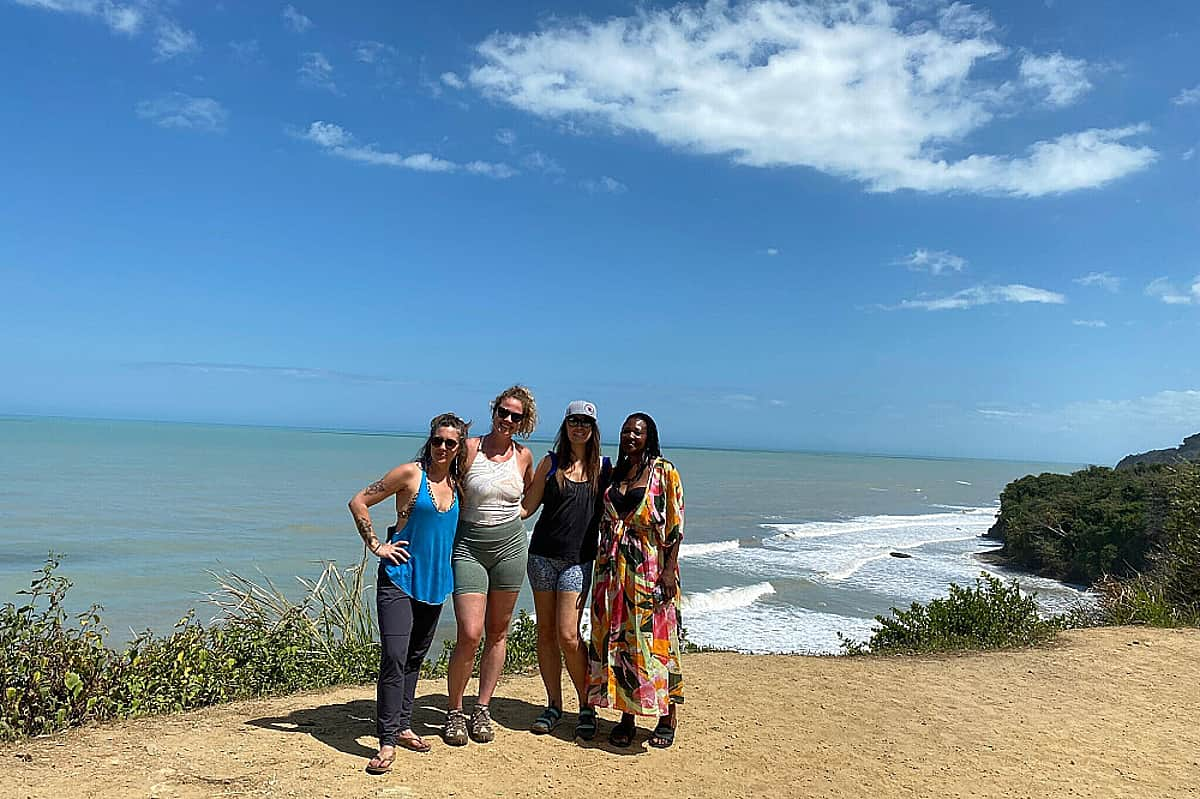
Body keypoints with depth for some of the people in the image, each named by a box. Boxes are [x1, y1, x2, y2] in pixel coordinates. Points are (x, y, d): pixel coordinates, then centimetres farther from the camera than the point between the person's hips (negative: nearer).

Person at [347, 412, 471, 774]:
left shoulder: (457, 482, 7)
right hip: (400, 577, -6)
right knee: (394, 656, -11)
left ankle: (403, 727, 28)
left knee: (415, 656, 15)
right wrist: (376, 546, -10)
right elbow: (358, 502, -7)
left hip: (435, 581, 6)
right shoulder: (410, 473, -9)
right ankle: (387, 742, -4)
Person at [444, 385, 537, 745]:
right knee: (470, 634, -10)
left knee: (498, 633, 8)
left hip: (510, 545, 4)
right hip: (469, 547, -3)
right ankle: (454, 712, 11)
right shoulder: (469, 448, -7)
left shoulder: (523, 456, 4)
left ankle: (482, 710, 23)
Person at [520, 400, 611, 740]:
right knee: (546, 632, 7)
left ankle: (587, 706, 9)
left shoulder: (603, 467, 5)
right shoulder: (551, 462, 4)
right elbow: (527, 506, 4)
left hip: (578, 559, -1)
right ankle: (554, 705, 21)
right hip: (543, 554, 1)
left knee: (567, 635, -8)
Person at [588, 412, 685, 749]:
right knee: (615, 638, 6)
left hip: (650, 567, -5)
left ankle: (667, 716, 13)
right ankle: (627, 715, 17)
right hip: (613, 568, 5)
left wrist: (669, 569, -13)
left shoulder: (664, 471, -2)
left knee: (654, 639, -2)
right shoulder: (613, 472, 13)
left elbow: (676, 523, -6)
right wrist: (602, 566, 11)